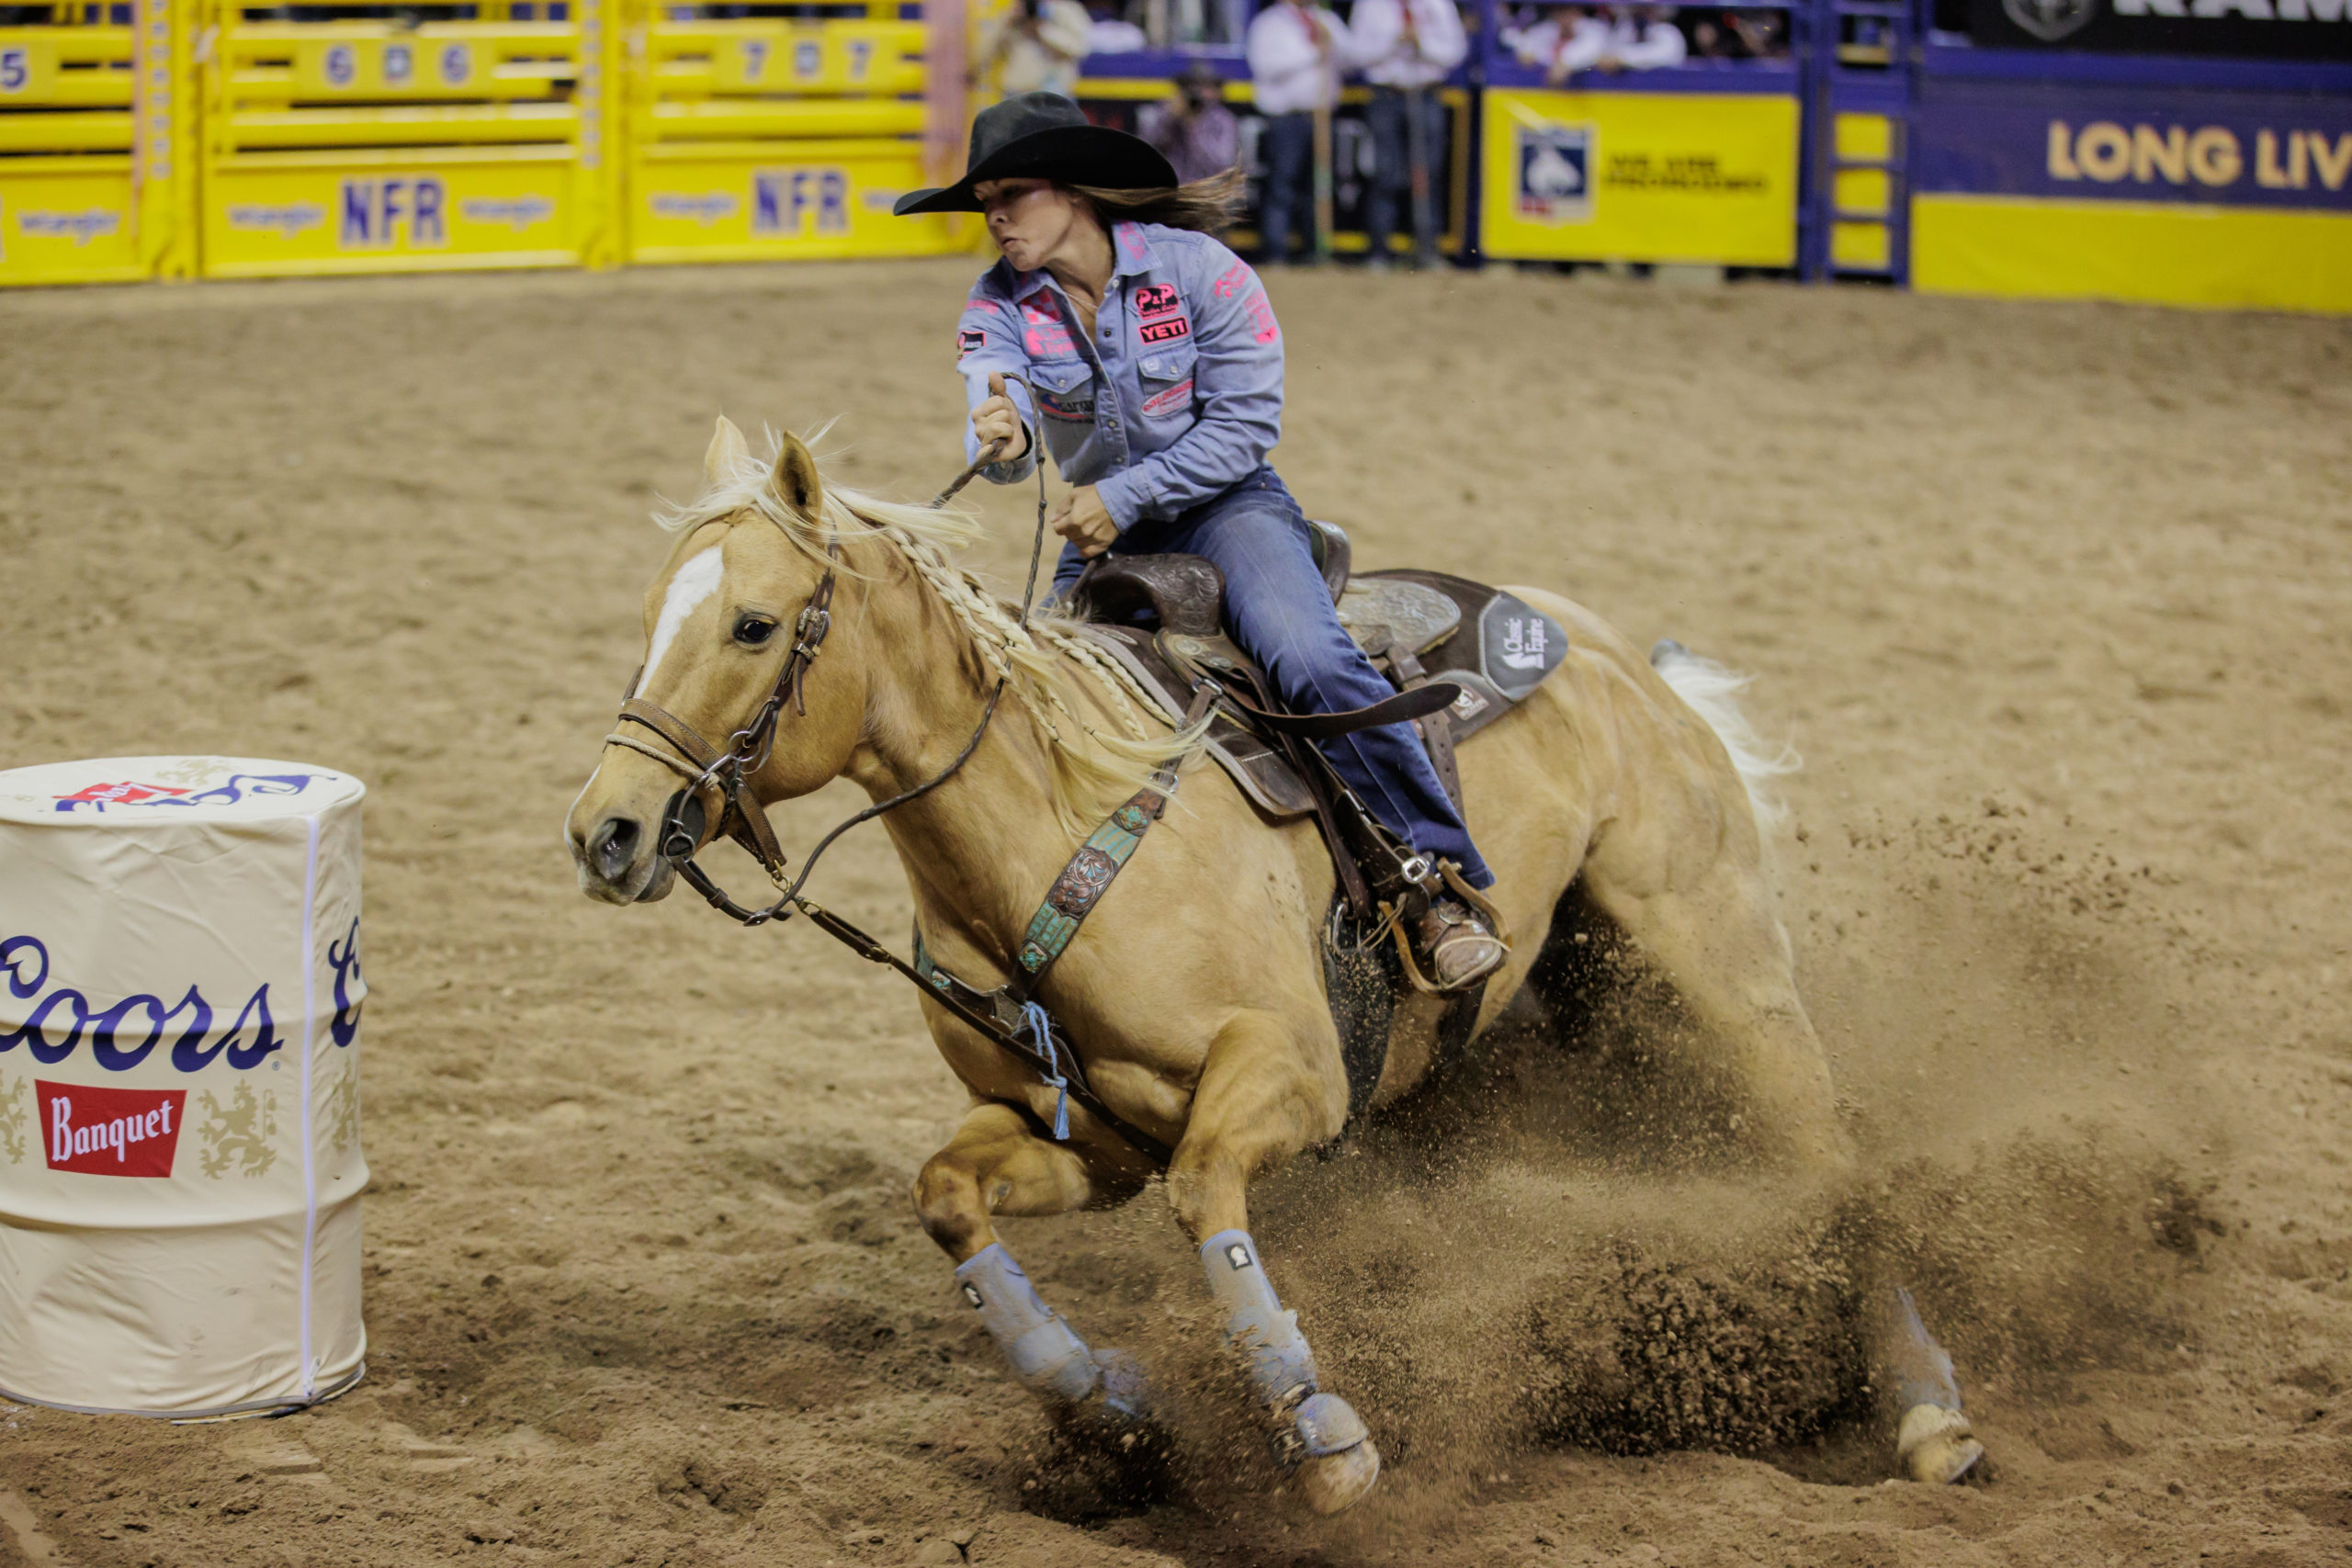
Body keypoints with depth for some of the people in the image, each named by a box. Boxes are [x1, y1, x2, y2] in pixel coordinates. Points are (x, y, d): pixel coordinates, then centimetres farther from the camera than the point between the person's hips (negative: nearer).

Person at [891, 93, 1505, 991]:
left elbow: (1246, 424, -15)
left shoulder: (1196, 270, -14)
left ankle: (1439, 885, -24)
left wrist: (1126, 495, -23)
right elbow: (997, 430, -22)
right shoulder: (1000, 307, -5)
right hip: (1102, 535, 5)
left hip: (1227, 505, -4)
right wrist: (1000, 442, -47)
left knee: (1308, 659, -29)